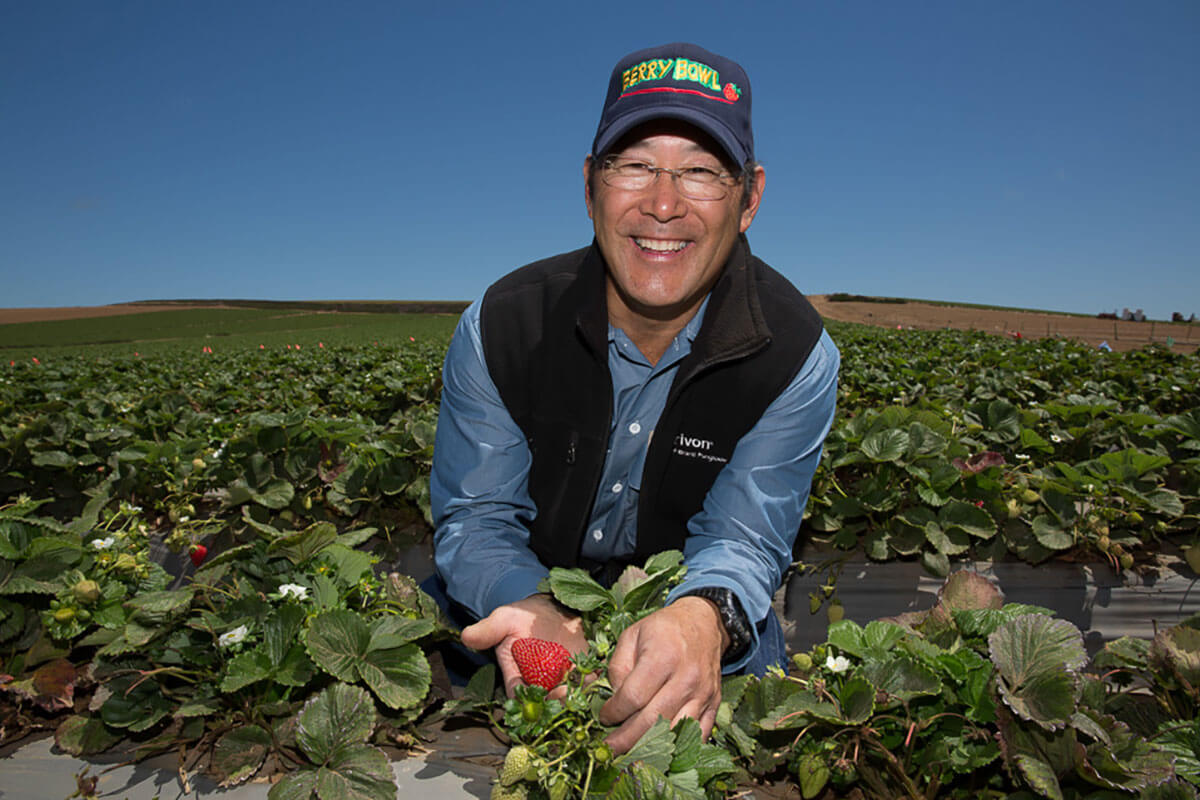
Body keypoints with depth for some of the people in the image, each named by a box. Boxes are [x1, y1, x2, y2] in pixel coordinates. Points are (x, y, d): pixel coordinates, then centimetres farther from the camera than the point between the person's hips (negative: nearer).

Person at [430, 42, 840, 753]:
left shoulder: (797, 354, -19)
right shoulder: (500, 327, -19)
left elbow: (743, 536, -21)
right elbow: (474, 516, -15)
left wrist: (703, 617, -47)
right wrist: (530, 608, -39)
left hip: (682, 595, 1)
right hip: (527, 593, 0)